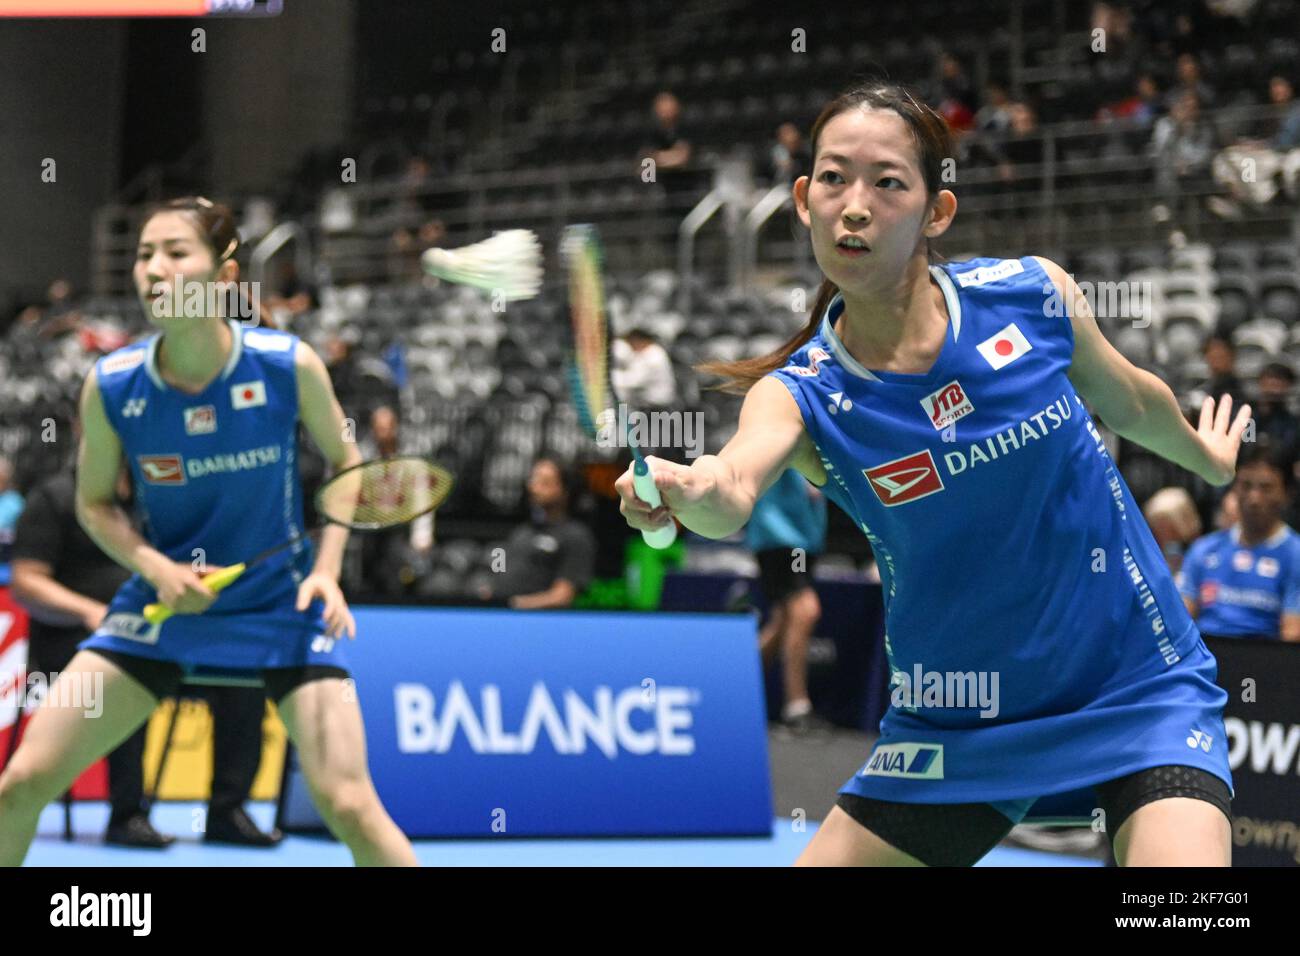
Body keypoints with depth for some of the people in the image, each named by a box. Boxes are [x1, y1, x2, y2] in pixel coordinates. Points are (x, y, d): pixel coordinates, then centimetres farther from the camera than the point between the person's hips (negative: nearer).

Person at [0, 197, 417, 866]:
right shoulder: (111, 386, -13)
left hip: (281, 605, -2)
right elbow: (94, 502, 4)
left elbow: (345, 464, 2)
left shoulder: (289, 365, -16)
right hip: (162, 603, 2)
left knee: (348, 807, -14)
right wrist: (156, 567, -14)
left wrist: (326, 569, -11)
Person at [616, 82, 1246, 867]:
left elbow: (1129, 403, 12)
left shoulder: (1032, 296, -12)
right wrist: (688, 490, -63)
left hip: (1139, 691, -1)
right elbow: (734, 486, -39)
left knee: (1182, 857, -26)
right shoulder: (801, 392, -15)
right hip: (956, 723, 1)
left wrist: (1204, 456, 32)